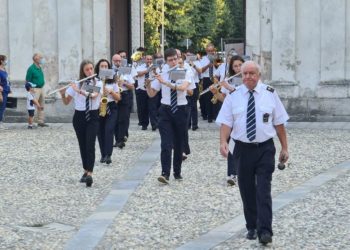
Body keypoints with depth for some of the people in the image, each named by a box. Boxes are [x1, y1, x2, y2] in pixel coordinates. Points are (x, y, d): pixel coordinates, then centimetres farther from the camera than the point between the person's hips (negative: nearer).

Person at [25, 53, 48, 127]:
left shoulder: (40, 67, 12)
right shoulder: (31, 68, -12)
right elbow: (27, 81, -12)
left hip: (41, 88, 9)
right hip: (35, 89, -9)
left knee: (41, 106, 12)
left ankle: (40, 121, 19)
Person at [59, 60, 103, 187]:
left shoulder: (98, 83, -2)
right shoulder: (76, 84, 2)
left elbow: (93, 95, -22)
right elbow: (66, 102, 4)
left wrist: (78, 90, -27)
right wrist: (62, 94, -16)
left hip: (92, 116, -3)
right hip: (79, 116, 3)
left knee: (90, 145, -14)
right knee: (82, 145, 9)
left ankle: (90, 174, -21)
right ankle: (86, 171, 23)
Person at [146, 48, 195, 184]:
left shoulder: (185, 73, -2)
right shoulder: (161, 74, 2)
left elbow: (182, 87, -22)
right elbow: (151, 94, 3)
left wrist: (165, 82, -29)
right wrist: (147, 83, -16)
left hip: (180, 110, 0)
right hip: (166, 110, 0)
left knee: (179, 143, 10)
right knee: (166, 143, -12)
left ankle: (177, 172, 24)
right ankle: (165, 174, -17)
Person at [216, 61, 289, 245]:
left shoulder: (270, 94, 1)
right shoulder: (233, 96, 1)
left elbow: (279, 122, 4)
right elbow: (226, 122, -4)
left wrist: (284, 147, 3)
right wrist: (223, 141, -21)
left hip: (265, 149, -2)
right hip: (243, 149, 2)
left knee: (263, 190, -8)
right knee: (247, 190, 10)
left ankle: (265, 231, -8)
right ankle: (251, 227, 24)